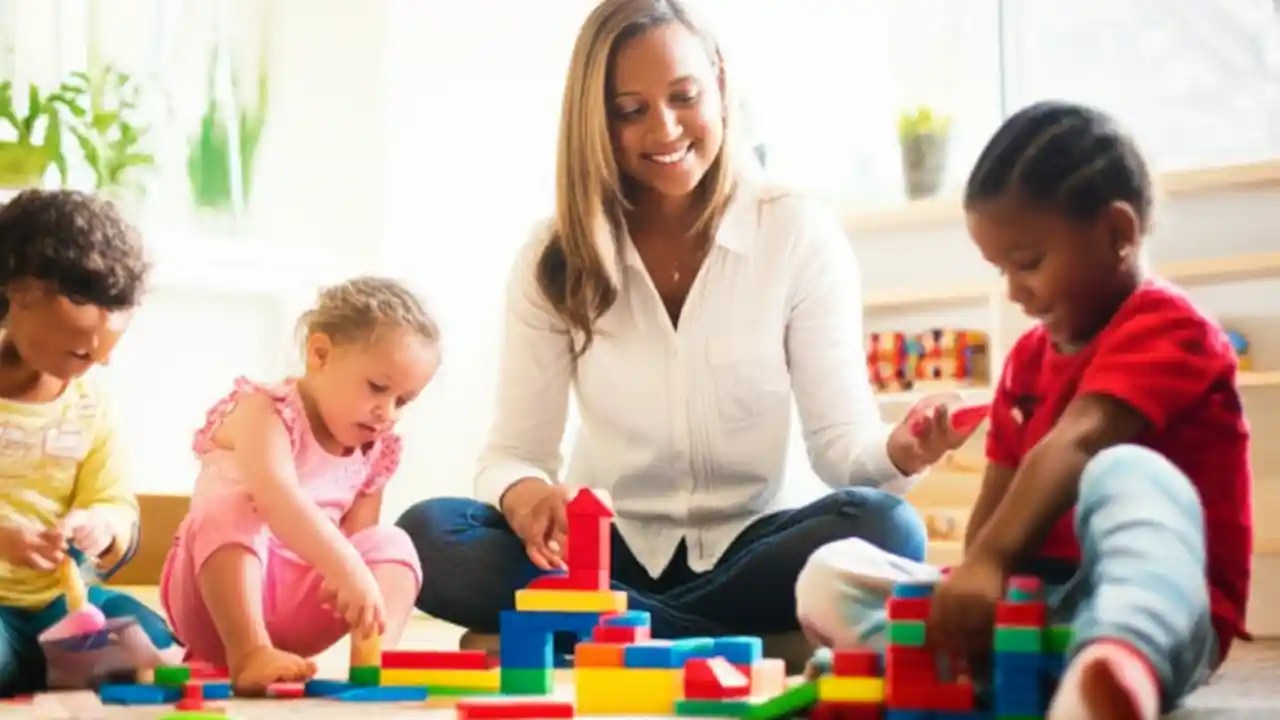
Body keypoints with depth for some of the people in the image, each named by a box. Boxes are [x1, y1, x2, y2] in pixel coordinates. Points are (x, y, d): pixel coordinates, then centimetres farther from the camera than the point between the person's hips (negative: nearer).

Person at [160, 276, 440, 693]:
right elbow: (276, 498, -37)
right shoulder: (266, 412, -18)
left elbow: (356, 539, 0)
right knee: (231, 507, -33)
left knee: (389, 544, -10)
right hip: (223, 585, -6)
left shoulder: (375, 454, 5)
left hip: (295, 600, 6)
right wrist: (347, 570, -48)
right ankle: (248, 652, -42)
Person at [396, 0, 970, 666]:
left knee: (883, 528, -32)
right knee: (427, 534, -26)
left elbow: (839, 441, -8)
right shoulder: (555, 261, -2)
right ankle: (730, 654, -28)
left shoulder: (800, 234, -5)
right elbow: (512, 453, -5)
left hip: (750, 549, -1)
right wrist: (525, 495, -30)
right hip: (609, 550, 1)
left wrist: (896, 453, -33)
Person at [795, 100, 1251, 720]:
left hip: (1152, 613, -7)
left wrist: (989, 563, -40)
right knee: (828, 575, -3)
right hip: (1029, 606, 7)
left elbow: (1077, 444, -25)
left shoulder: (1166, 326, -8)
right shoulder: (1028, 357, 18)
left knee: (1128, 475, -39)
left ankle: (1121, 665, -67)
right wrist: (973, 581, -11)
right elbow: (997, 501, 10)